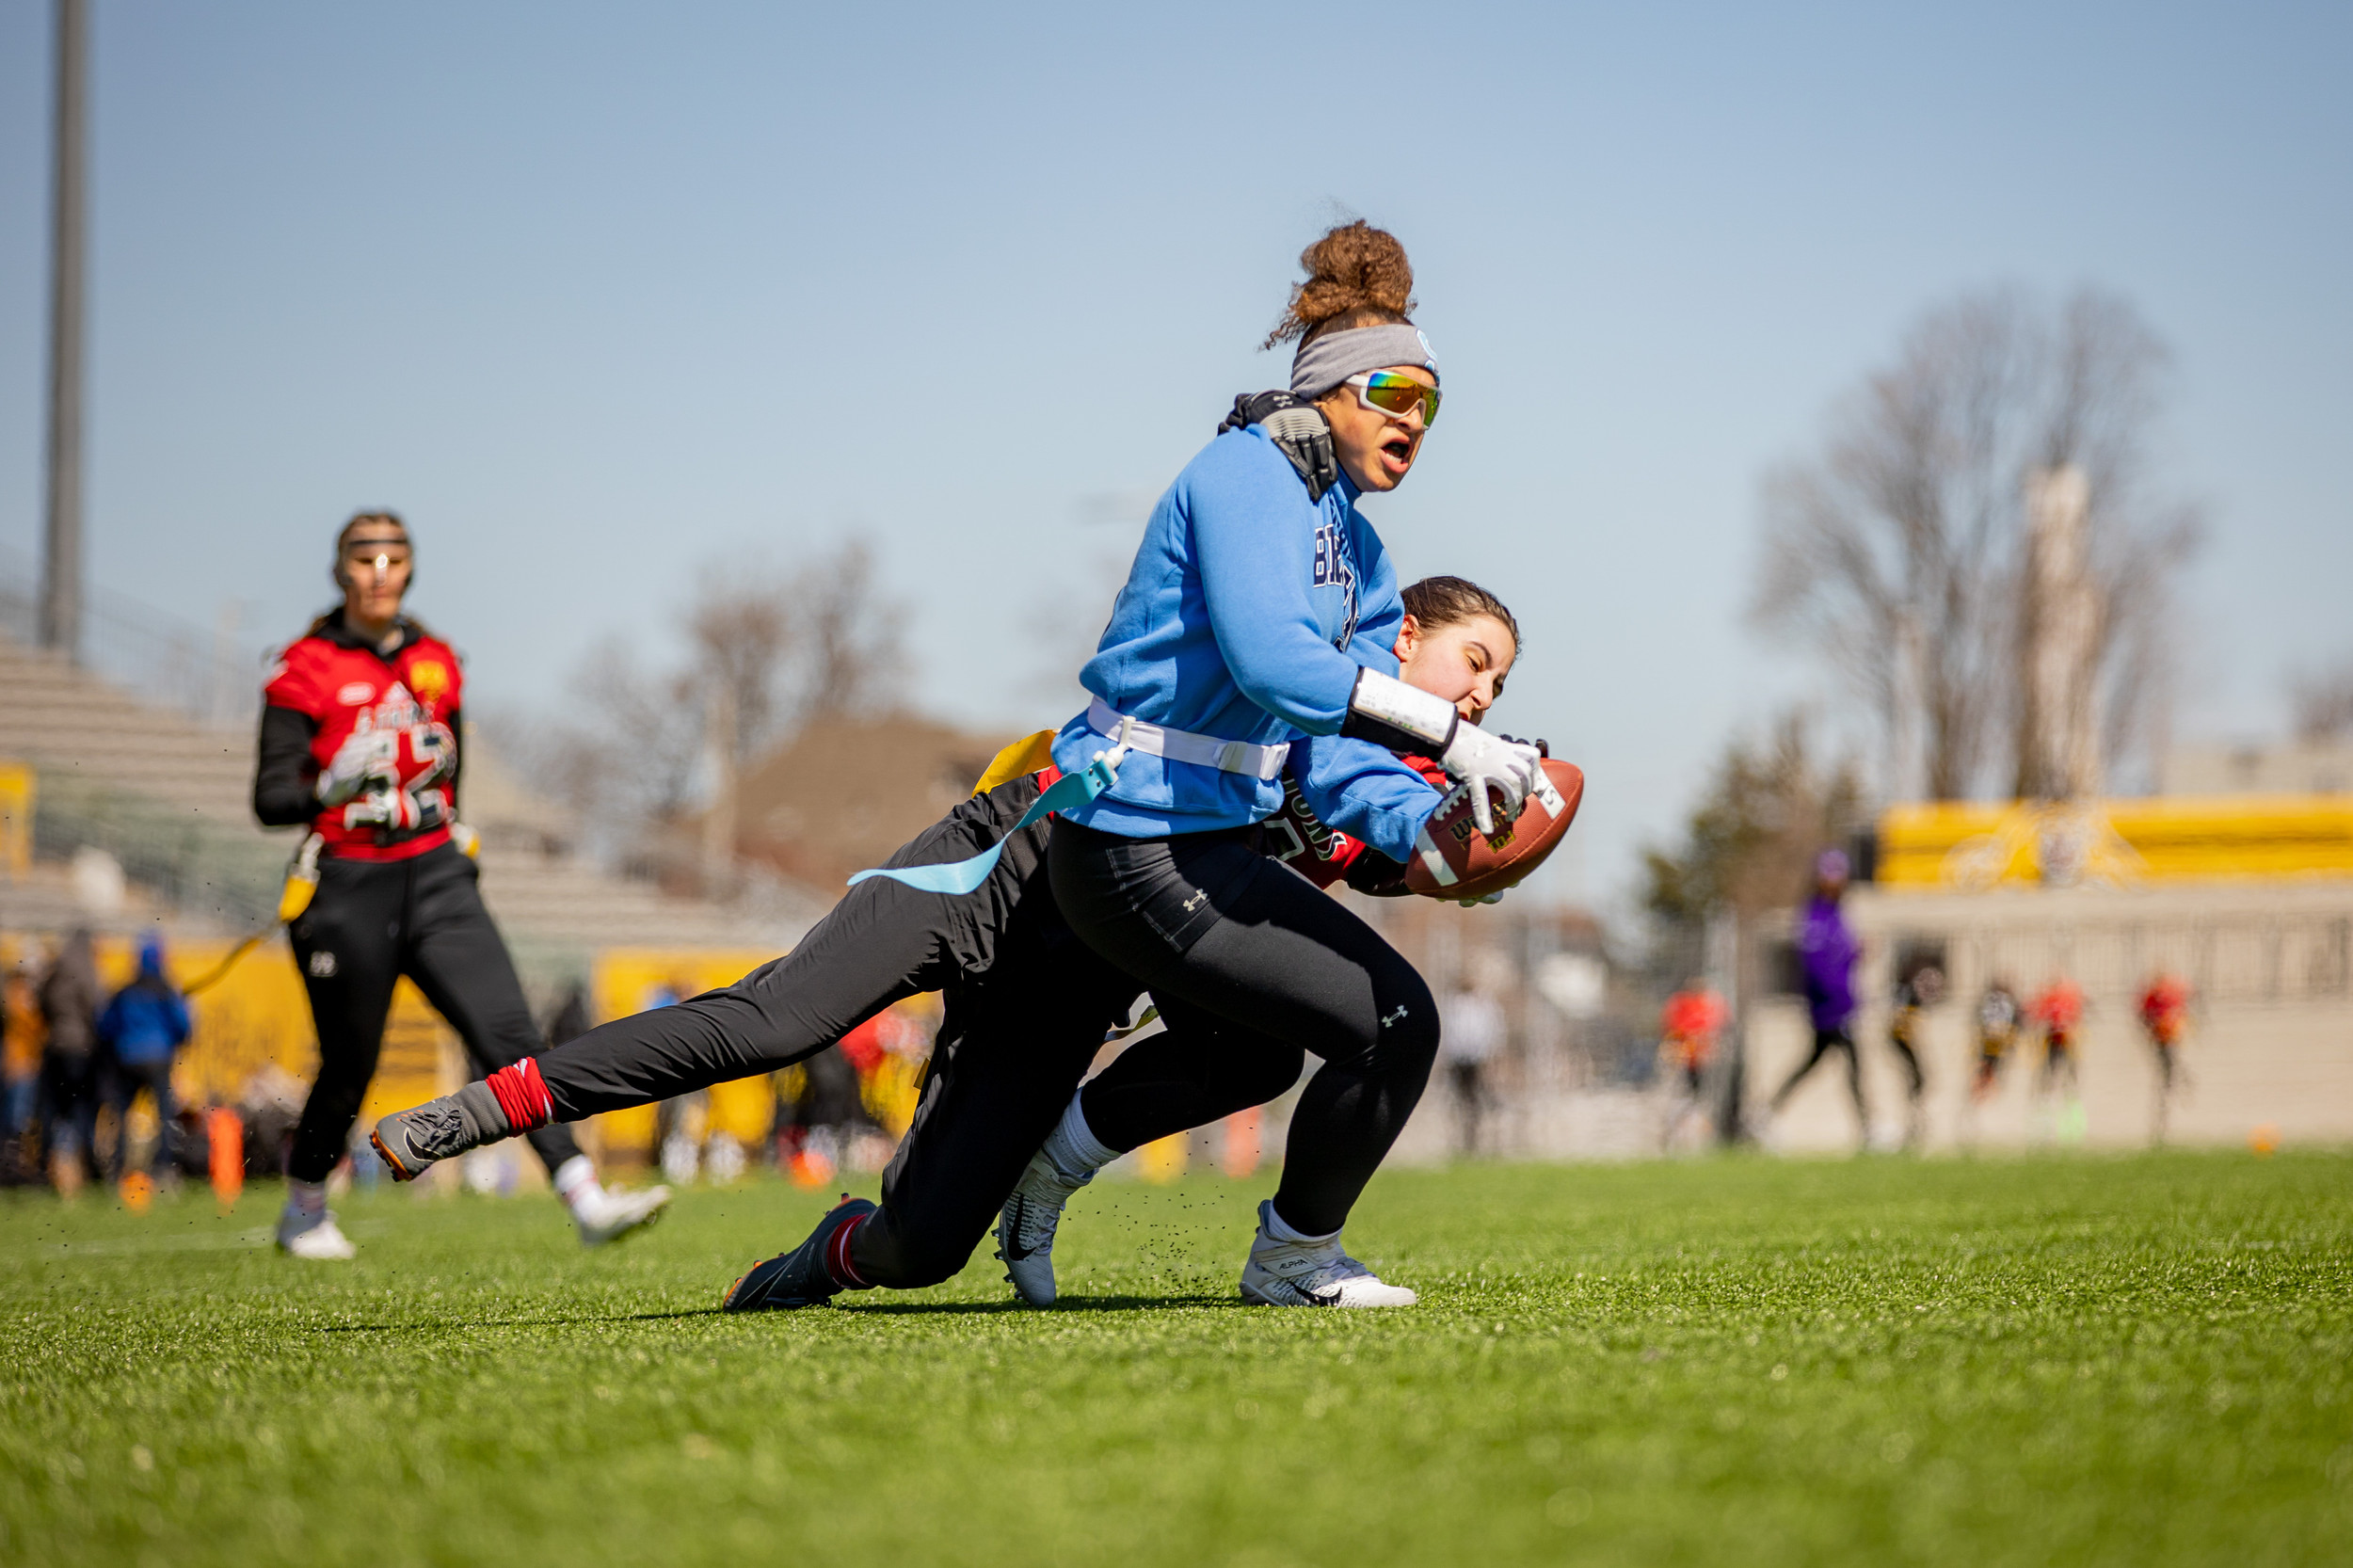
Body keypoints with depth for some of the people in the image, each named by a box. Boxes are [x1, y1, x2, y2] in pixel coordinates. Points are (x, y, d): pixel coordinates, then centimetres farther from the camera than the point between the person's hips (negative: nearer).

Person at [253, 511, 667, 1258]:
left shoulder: (435, 663, 11)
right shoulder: (306, 669, -5)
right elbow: (271, 800, -10)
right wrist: (333, 786, -26)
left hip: (436, 880, 4)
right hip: (349, 887, -4)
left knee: (509, 1034, -12)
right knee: (349, 1067, 7)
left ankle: (584, 1198, -20)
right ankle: (304, 1209, 32)